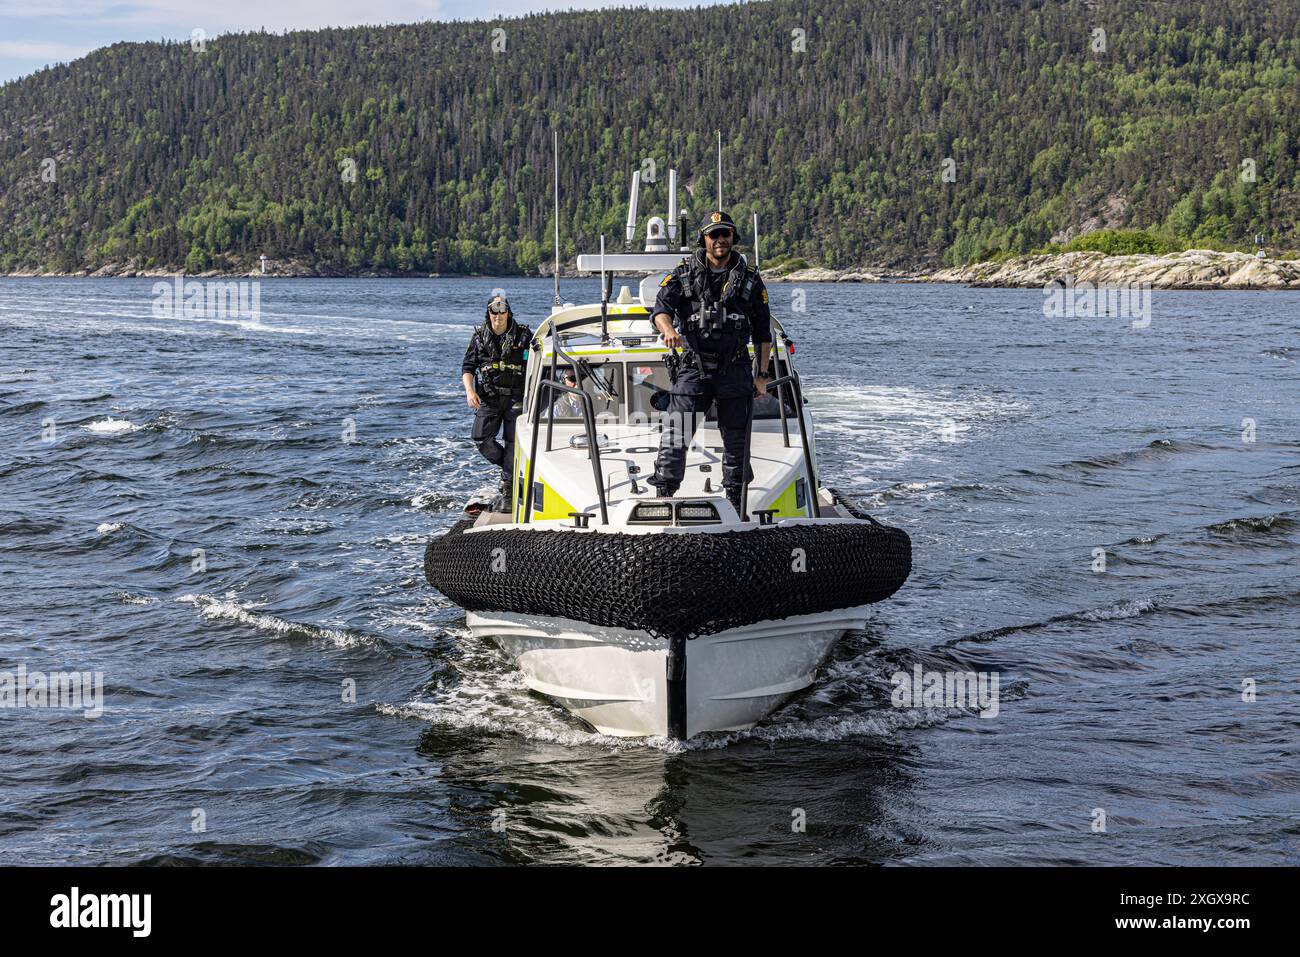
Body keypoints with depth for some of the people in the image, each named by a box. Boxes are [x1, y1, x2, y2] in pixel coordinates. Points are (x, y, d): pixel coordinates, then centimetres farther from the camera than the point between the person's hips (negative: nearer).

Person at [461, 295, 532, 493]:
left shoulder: (523, 335, 0)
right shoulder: (480, 337, 5)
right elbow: (467, 367, 8)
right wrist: (469, 390, -8)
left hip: (516, 397, -2)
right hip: (488, 398, 2)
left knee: (513, 441, 1)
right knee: (481, 439, -6)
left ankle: (508, 481, 13)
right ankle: (508, 465, 18)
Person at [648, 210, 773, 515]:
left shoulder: (749, 279, 8)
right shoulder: (685, 273, 3)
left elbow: (763, 331, 11)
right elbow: (661, 307, -10)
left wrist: (762, 374, 7)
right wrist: (668, 329, -33)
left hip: (735, 372, 2)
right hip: (693, 368, -2)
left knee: (736, 439, 8)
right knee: (675, 435, -10)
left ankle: (735, 503, 19)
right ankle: (663, 494, -7)